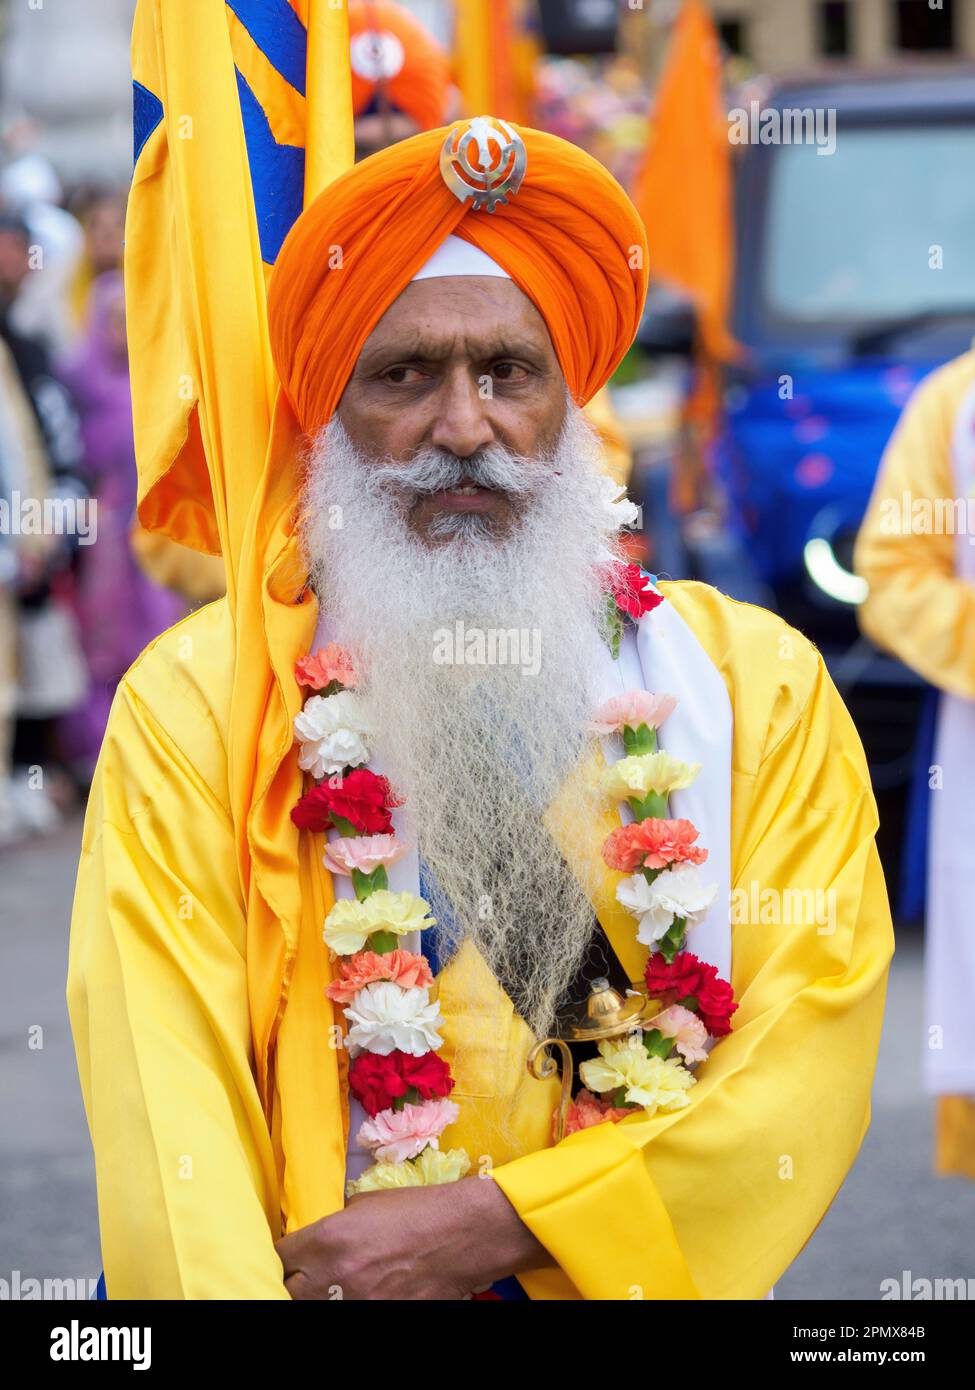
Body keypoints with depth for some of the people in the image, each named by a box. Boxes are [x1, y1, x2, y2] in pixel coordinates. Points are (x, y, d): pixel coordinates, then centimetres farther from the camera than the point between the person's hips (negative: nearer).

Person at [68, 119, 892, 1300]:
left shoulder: (757, 684, 5)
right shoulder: (188, 703, 3)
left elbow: (809, 1067, 0)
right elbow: (164, 1089, -4)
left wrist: (488, 1225, -9)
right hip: (321, 1269, -1)